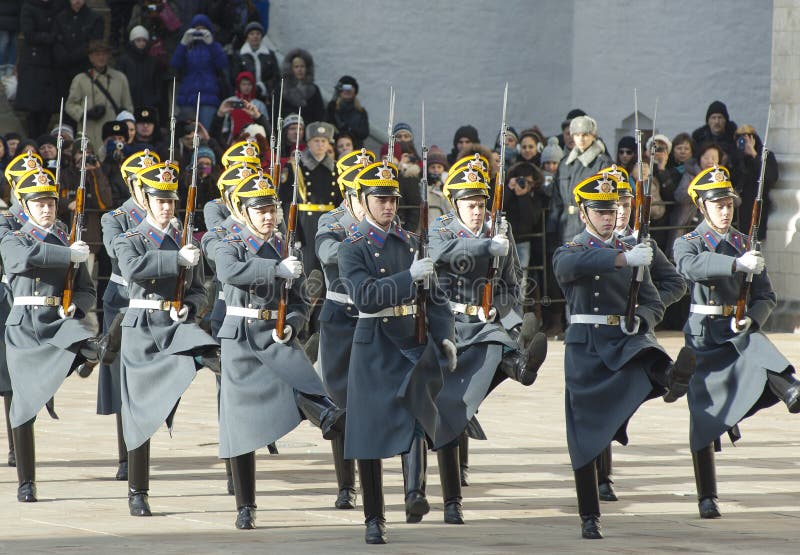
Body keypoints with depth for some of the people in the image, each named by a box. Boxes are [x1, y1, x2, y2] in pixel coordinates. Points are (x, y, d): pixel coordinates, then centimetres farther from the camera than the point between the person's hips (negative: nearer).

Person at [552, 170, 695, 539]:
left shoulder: (632, 253, 15)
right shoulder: (568, 253, 5)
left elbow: (654, 305, 15)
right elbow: (574, 265, -22)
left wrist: (639, 320, -11)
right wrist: (625, 259, -37)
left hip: (627, 340, 1)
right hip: (586, 348, -1)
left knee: (650, 359, -36)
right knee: (585, 436, 0)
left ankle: (672, 378, -71)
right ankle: (590, 518, 9)